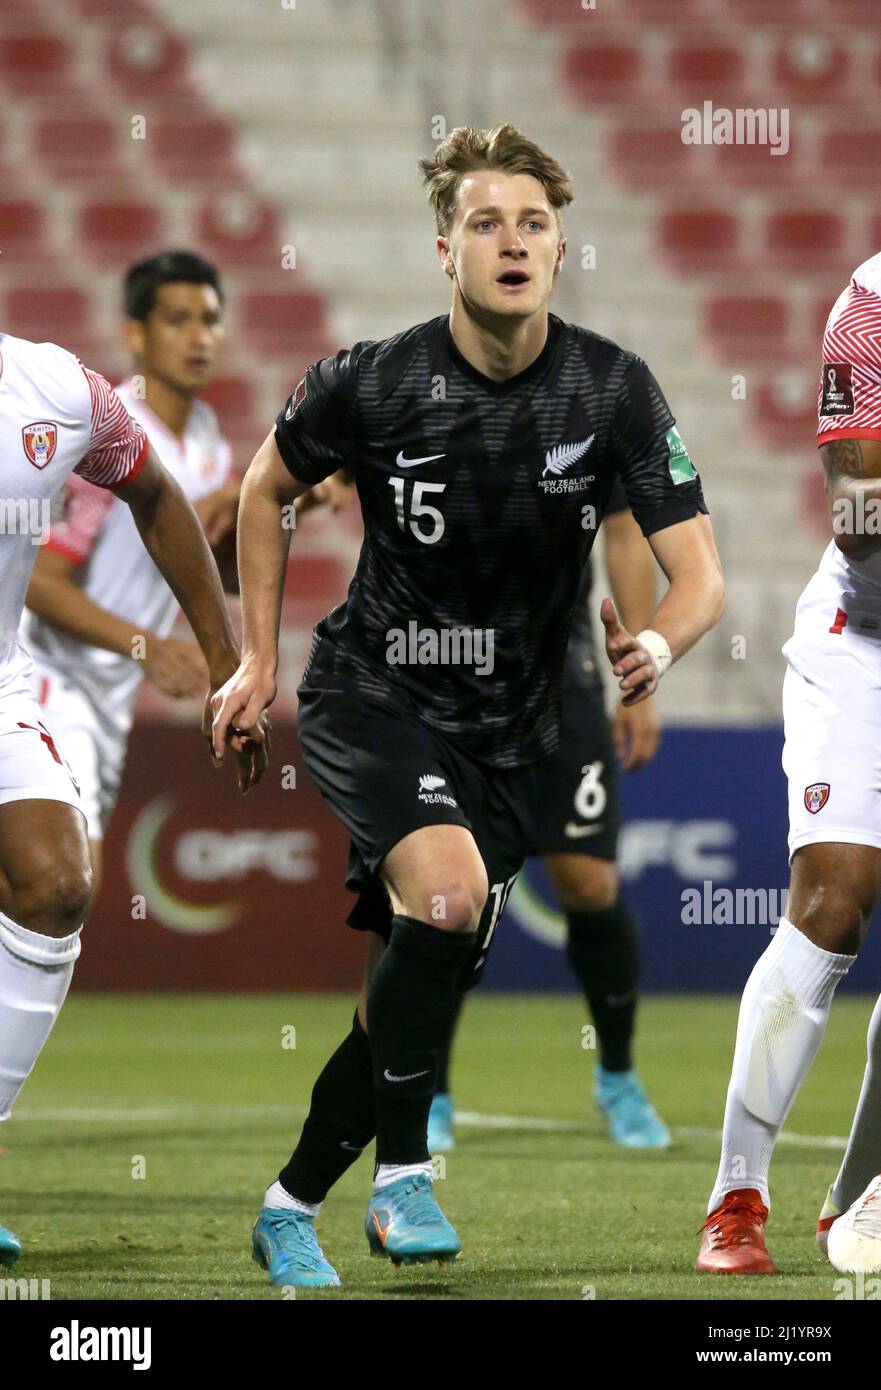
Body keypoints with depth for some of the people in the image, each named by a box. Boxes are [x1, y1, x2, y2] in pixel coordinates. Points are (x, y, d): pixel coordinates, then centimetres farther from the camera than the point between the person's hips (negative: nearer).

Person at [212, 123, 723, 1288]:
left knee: (412, 991, 6)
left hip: (507, 731, 3)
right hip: (372, 697, -3)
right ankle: (401, 1177, -18)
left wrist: (658, 644, -35)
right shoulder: (374, 383, -13)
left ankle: (291, 1209, 27)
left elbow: (700, 573, -12)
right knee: (447, 888, -31)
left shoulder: (614, 391, -11)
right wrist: (259, 658, 7)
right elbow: (269, 486, 8)